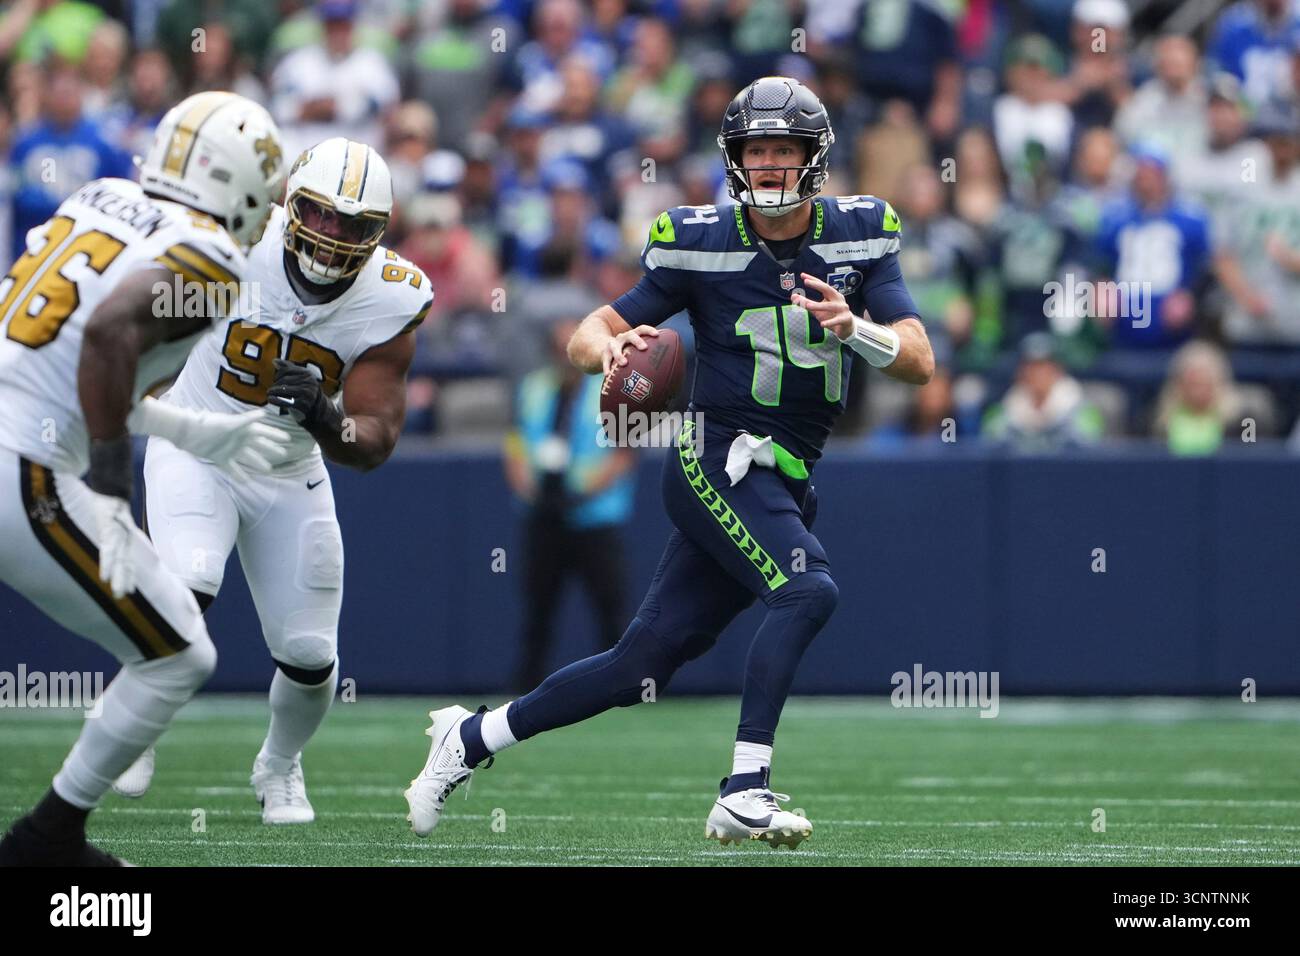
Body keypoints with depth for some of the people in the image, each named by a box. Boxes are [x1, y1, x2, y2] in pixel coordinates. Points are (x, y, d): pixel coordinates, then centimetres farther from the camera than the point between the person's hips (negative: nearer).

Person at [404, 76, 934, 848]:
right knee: (810, 590, -29)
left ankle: (472, 737, 19)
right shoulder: (700, 242, -6)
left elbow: (920, 363, -5)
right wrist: (609, 349, -25)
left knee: (643, 667, 4)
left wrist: (853, 328, -25)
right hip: (718, 459, -4)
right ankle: (745, 796, -30)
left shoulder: (860, 235, 1)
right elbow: (588, 335, 0)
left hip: (787, 483, 4)